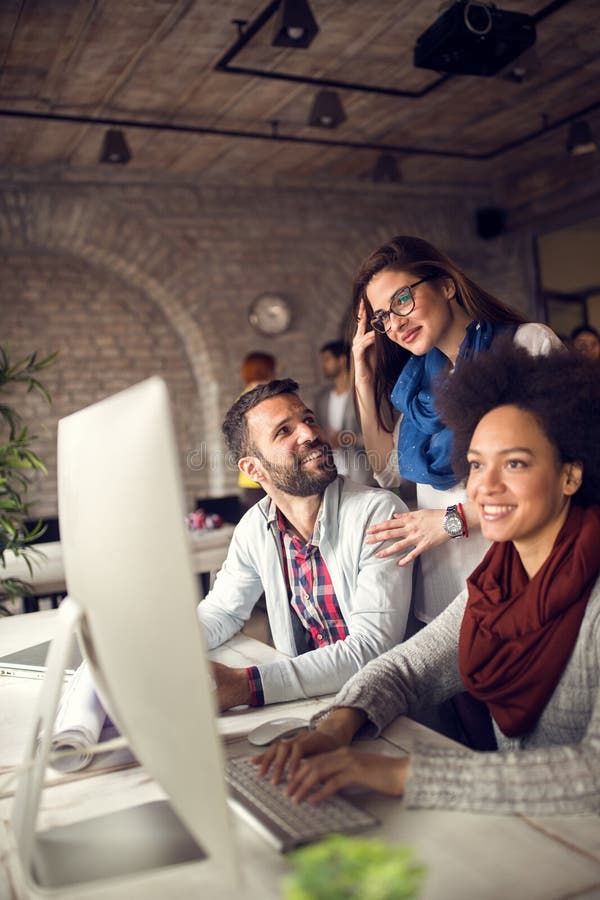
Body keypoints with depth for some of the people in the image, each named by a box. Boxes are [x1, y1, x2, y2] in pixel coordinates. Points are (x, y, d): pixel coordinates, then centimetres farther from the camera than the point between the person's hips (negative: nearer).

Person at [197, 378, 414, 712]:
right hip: (307, 696, 5)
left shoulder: (378, 512, -17)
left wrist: (245, 685, -33)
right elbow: (221, 612, 14)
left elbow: (373, 647, -24)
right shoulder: (255, 528, 0)